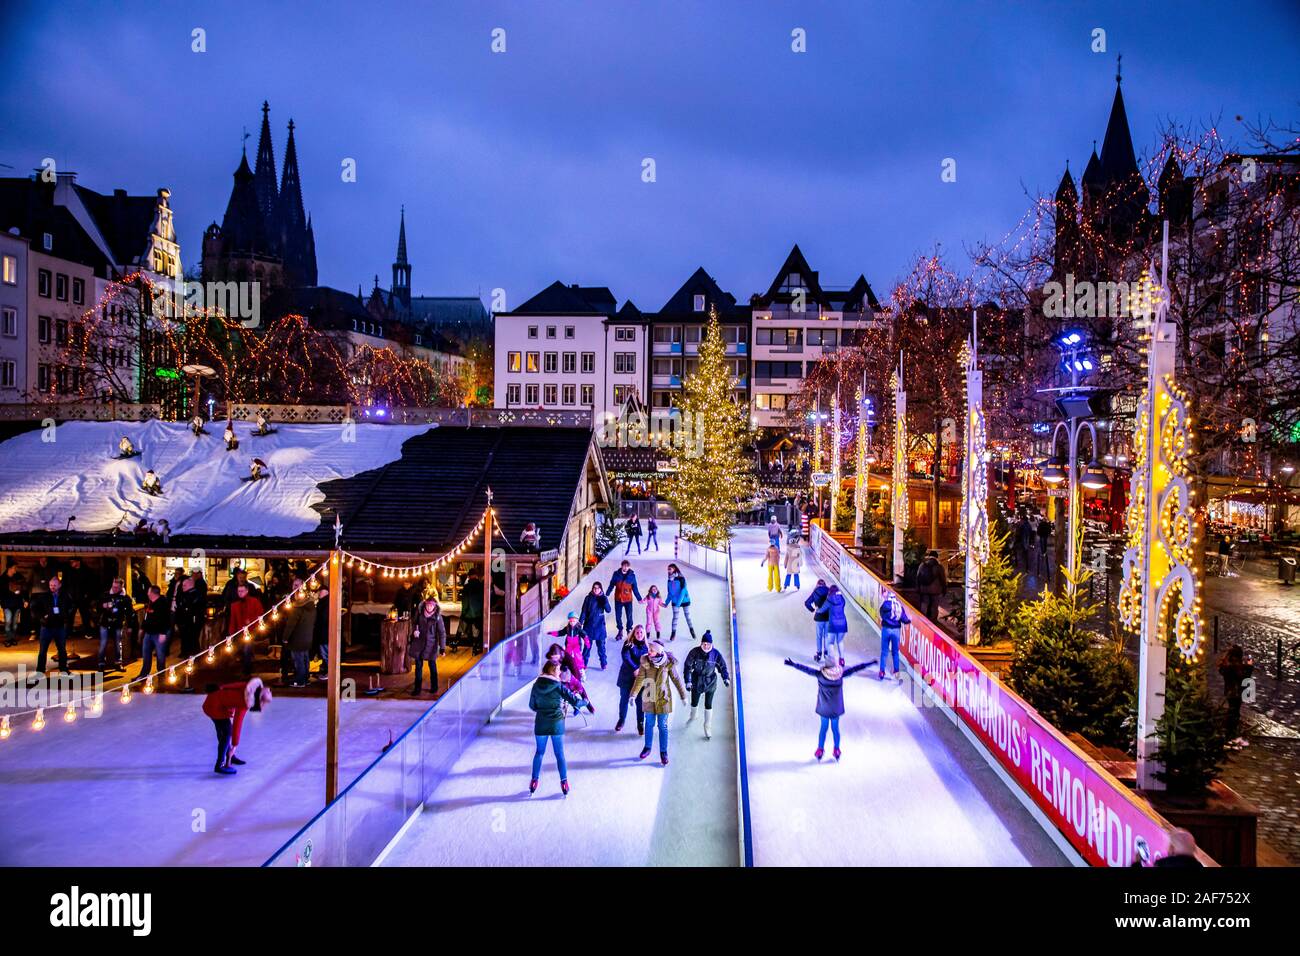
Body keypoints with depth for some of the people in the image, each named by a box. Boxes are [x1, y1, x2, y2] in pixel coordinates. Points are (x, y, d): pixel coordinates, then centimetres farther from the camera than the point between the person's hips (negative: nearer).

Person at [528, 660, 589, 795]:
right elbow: (575, 701, -13)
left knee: (539, 752, 17)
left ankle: (534, 781, 20)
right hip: (556, 723, -3)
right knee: (559, 754, 9)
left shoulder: (536, 686, -2)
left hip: (540, 724, 3)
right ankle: (564, 782, 13)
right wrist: (586, 703, 6)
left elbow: (532, 705, 7)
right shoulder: (559, 686, -13)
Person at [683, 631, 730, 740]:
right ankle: (692, 717, 47)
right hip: (696, 681, 0)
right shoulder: (695, 652, -16)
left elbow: (722, 665, 0)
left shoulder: (715, 653, -13)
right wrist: (688, 681, -15)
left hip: (710, 682, 0)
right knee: (694, 702, 16)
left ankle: (707, 727, 16)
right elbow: (687, 666, -11)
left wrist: (726, 678, -10)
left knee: (708, 705, 2)